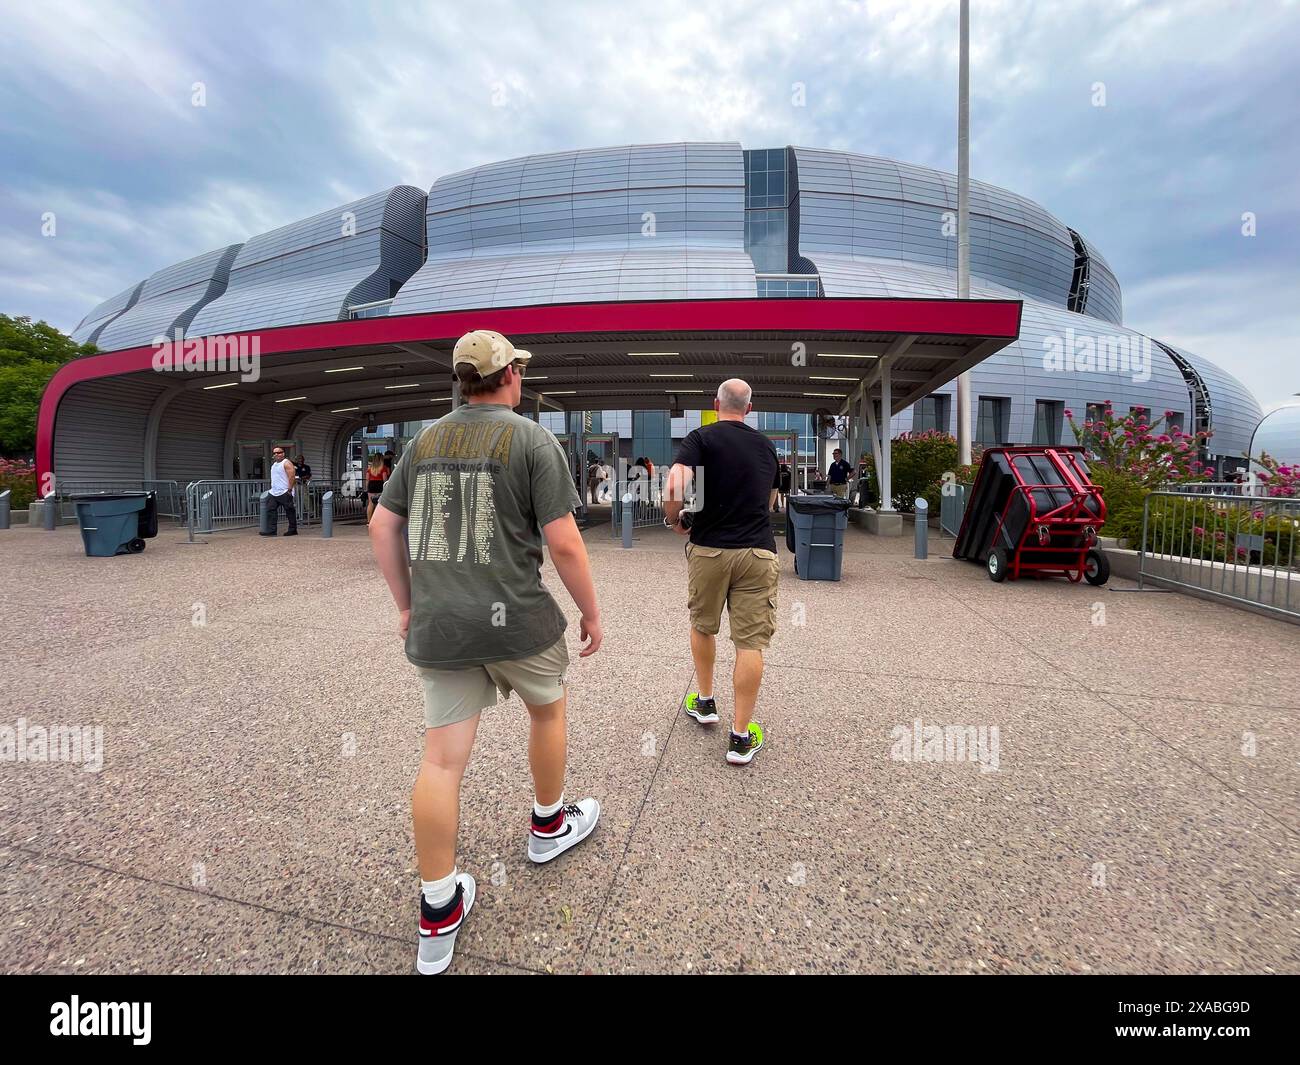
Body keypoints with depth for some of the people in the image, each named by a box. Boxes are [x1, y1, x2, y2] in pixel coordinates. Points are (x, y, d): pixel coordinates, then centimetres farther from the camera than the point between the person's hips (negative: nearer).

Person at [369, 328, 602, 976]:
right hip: (515, 619, -4)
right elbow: (564, 542, -13)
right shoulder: (533, 440, -7)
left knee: (442, 759, 9)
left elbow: (382, 526, 10)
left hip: (436, 625, 4)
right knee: (548, 707, 23)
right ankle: (550, 825, 43)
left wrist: (406, 604, 18)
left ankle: (438, 912, 22)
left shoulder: (424, 440, 10)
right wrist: (591, 612, -2)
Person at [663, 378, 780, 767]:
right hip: (758, 551, 2)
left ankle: (704, 702, 36)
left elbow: (674, 488, -19)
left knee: (702, 626, 21)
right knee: (750, 642, 3)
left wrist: (673, 520, -2)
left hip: (709, 549, -1)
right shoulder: (766, 445, 12)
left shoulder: (701, 438, -3)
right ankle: (741, 737, 8)